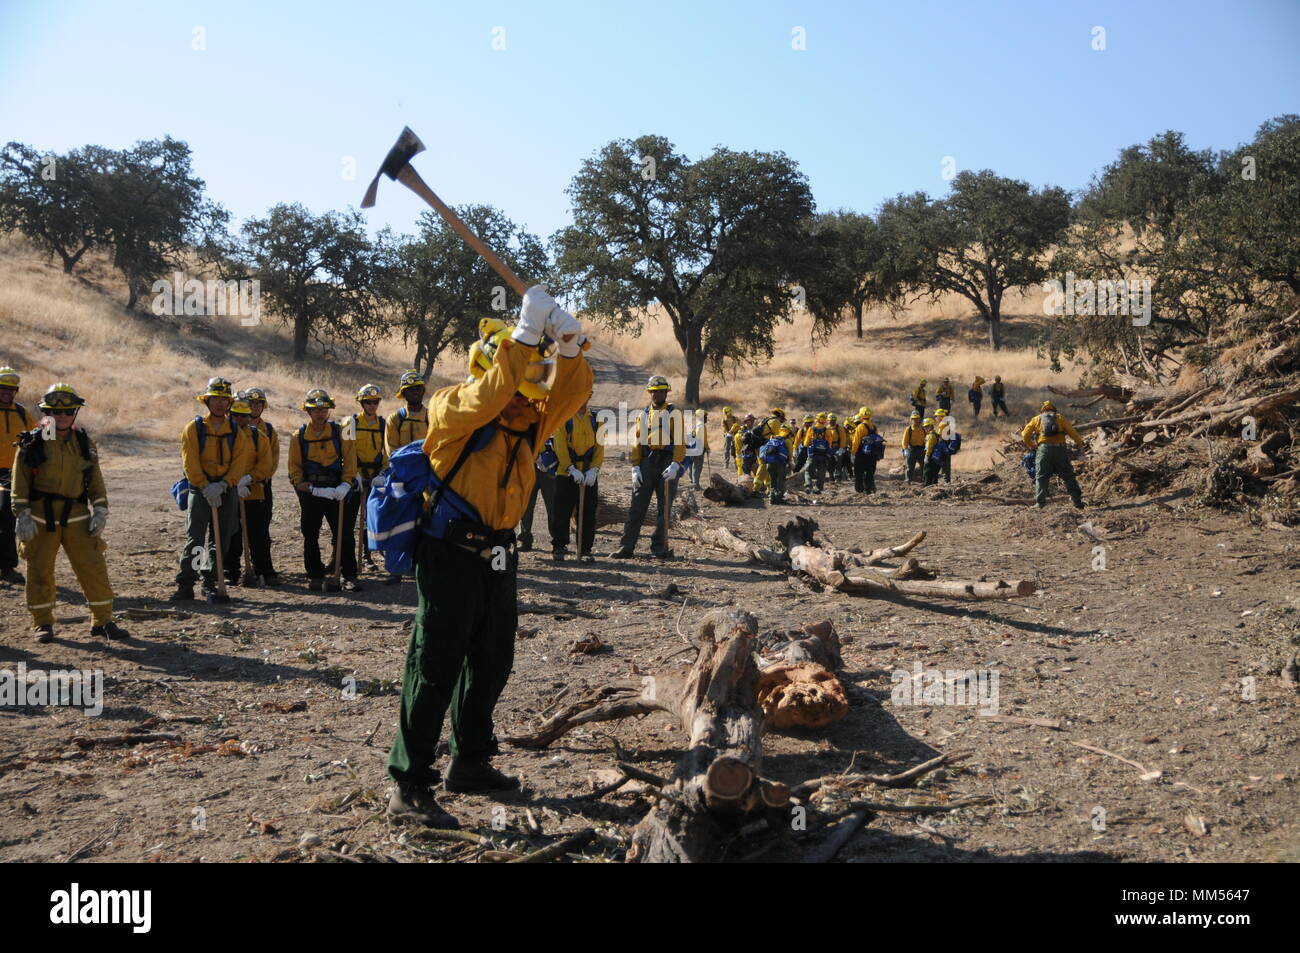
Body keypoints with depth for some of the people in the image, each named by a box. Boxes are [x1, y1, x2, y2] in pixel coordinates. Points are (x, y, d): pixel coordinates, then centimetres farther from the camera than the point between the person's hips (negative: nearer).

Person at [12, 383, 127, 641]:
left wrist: (100, 511, 3)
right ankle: (42, 623, 19)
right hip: (41, 519, -2)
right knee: (40, 571, 4)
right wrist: (22, 516, -7)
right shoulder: (32, 443, -2)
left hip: (77, 517, 2)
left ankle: (102, 622, 8)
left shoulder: (83, 442, 7)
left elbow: (95, 480, 11)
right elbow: (20, 482, -1)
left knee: (94, 568, -1)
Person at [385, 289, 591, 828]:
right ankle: (408, 788, 1)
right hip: (451, 555, -8)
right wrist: (525, 337, -30)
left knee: (490, 663, 17)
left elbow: (572, 391, 0)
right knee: (435, 668, -6)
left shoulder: (529, 419, 9)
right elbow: (485, 398, -30)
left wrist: (568, 346, -17)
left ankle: (470, 763, 34)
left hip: (499, 556, 8)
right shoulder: (451, 410, -10)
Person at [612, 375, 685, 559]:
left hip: (667, 463, -3)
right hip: (646, 462, 3)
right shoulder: (642, 415, 15)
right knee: (636, 507, 0)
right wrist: (635, 467, 2)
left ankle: (659, 548, 10)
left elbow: (680, 441, -5)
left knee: (664, 508, 3)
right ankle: (626, 547, 2)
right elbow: (636, 443, 13)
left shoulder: (674, 414, 4)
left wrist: (675, 465, -17)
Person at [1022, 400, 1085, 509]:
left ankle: (1040, 502, -9)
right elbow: (1072, 432, 10)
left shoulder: (1036, 419, 17)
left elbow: (1025, 435, 11)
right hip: (1060, 449, 1)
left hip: (1043, 448, -1)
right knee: (1068, 476, 7)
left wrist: (1031, 446, 25)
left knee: (1041, 476, 3)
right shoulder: (1060, 417, 17)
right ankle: (1078, 502, 6)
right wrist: (1080, 444, 24)